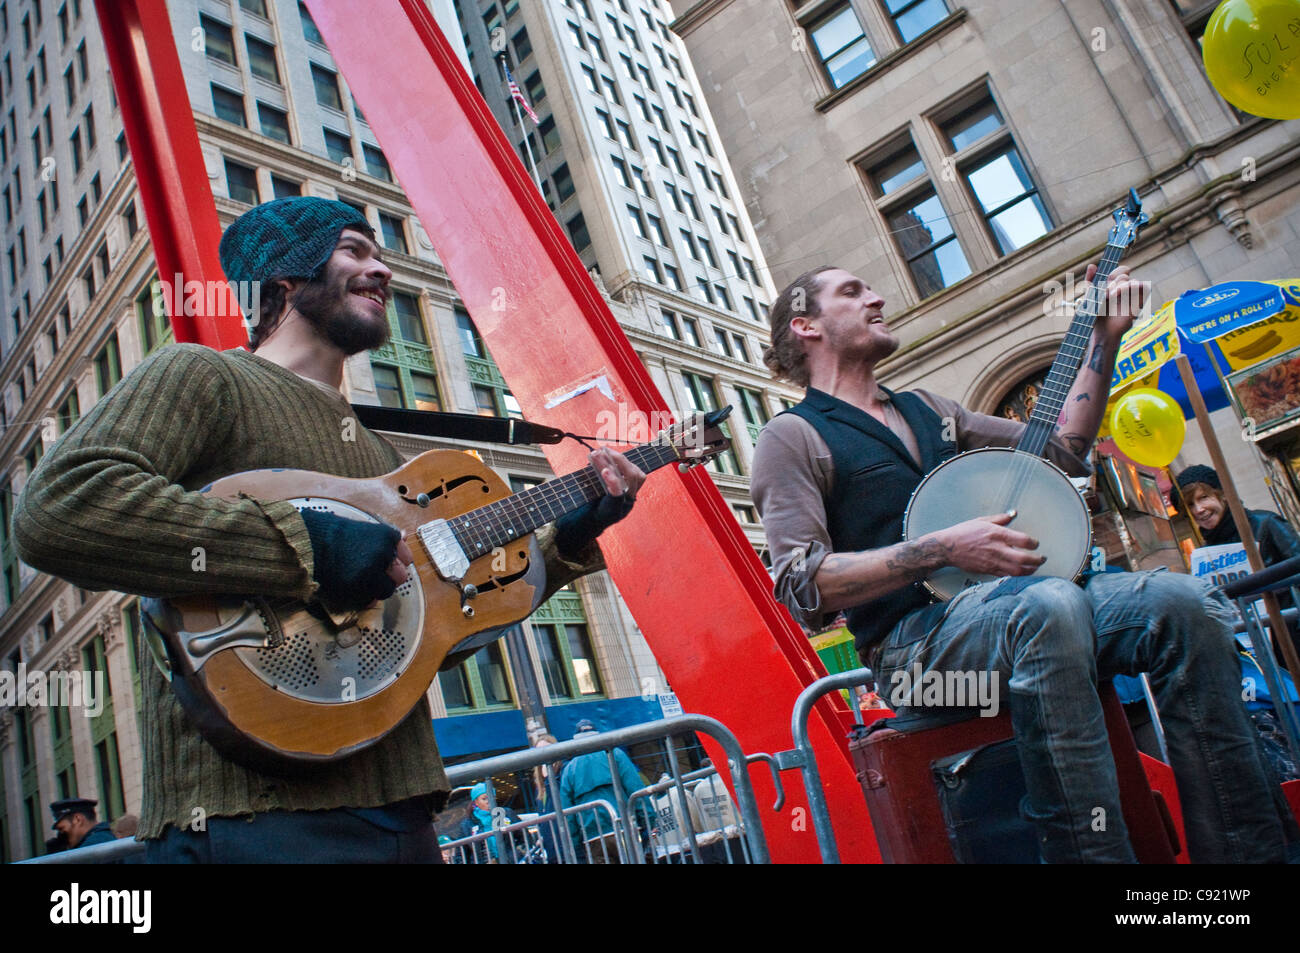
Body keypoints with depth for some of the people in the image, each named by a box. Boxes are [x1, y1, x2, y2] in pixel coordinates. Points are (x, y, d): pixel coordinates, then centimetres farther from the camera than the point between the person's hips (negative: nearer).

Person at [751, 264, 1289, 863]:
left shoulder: (926, 408, 25)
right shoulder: (792, 437, 1)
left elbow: (1061, 452, 27)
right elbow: (804, 587, -12)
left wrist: (1104, 338, 22)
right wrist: (943, 549, -19)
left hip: (1005, 603, 7)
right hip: (913, 647, -7)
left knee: (1183, 602, -16)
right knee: (1049, 606, -36)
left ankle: (1244, 850, -9)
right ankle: (1093, 852, -30)